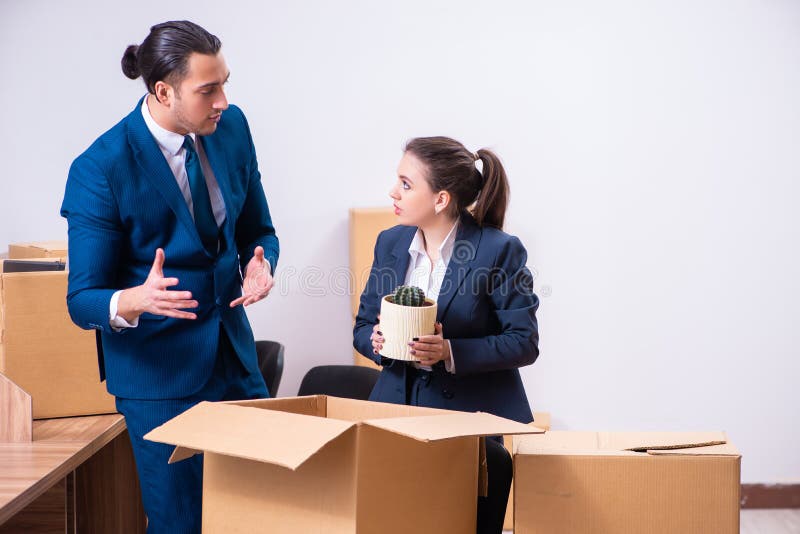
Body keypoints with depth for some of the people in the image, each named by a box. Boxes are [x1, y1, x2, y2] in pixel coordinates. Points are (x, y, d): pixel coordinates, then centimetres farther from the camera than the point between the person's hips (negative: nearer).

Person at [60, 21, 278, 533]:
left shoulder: (232, 127, -3)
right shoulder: (100, 168, -19)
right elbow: (83, 300, -14)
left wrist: (260, 265, -14)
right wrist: (138, 300, -36)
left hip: (233, 351, 5)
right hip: (158, 370, -5)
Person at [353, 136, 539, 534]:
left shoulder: (499, 251, -11)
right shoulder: (390, 243, 5)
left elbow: (524, 342, -11)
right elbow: (362, 326, 12)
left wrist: (450, 352, -24)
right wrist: (377, 341, -13)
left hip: (475, 414, -4)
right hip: (398, 405, 4)